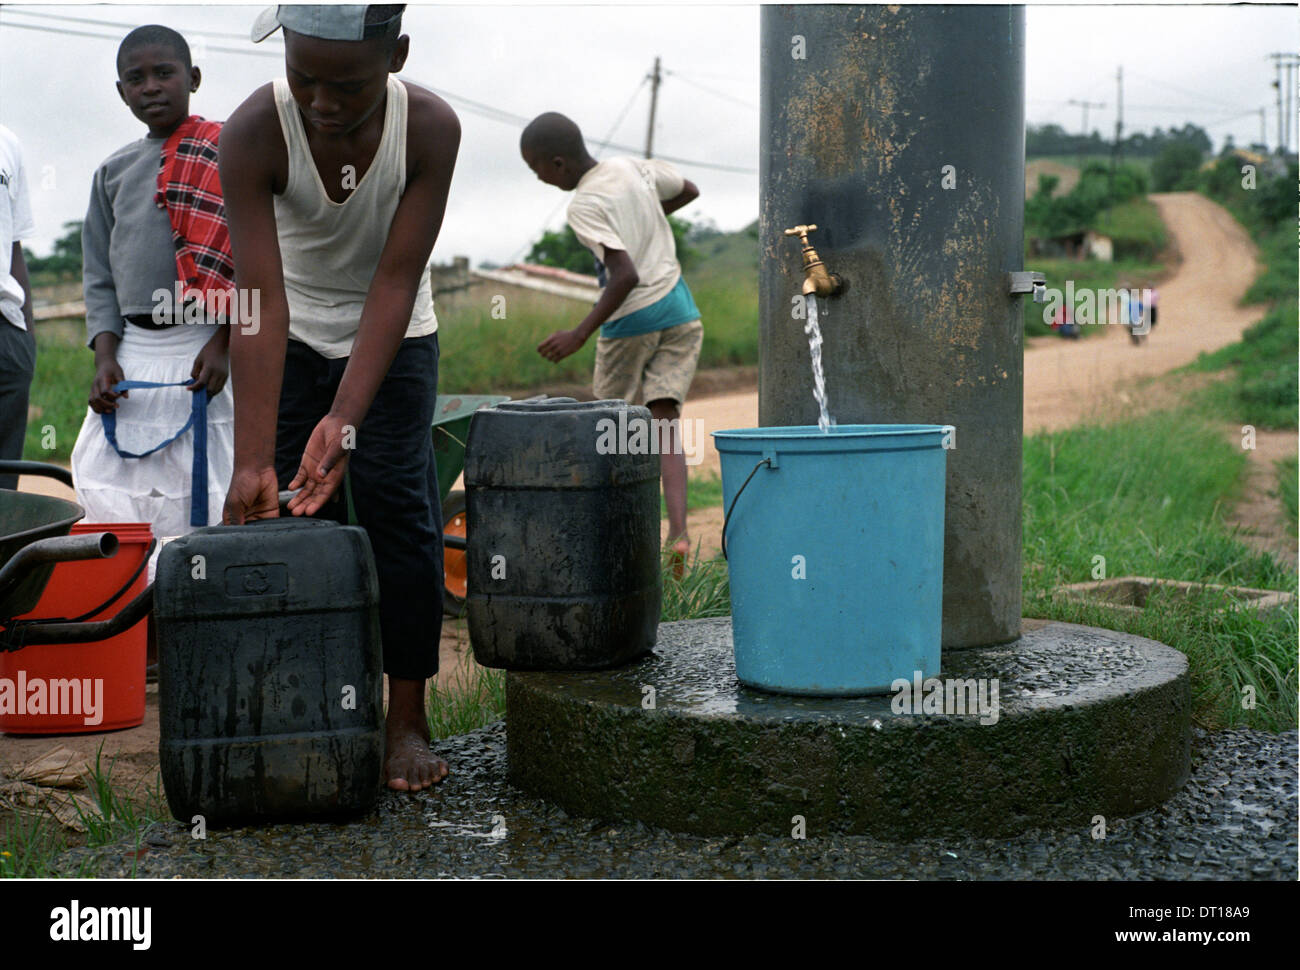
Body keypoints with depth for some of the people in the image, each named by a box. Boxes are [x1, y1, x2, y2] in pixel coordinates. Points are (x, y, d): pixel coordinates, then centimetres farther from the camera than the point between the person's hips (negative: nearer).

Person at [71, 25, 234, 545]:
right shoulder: (113, 171, 16)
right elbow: (99, 274, 16)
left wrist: (223, 344, -12)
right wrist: (105, 358, 2)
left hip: (204, 349, -5)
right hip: (131, 351, 5)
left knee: (200, 503, -5)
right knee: (102, 493, 1)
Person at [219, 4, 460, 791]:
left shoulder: (431, 127, -27)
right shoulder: (253, 134, -28)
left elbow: (397, 279, -28)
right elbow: (261, 300, -33)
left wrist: (344, 421, -37)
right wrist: (254, 459, -39)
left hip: (393, 335, 0)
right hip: (292, 338, 1)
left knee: (399, 507, -8)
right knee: (292, 512, -5)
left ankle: (407, 720, 0)